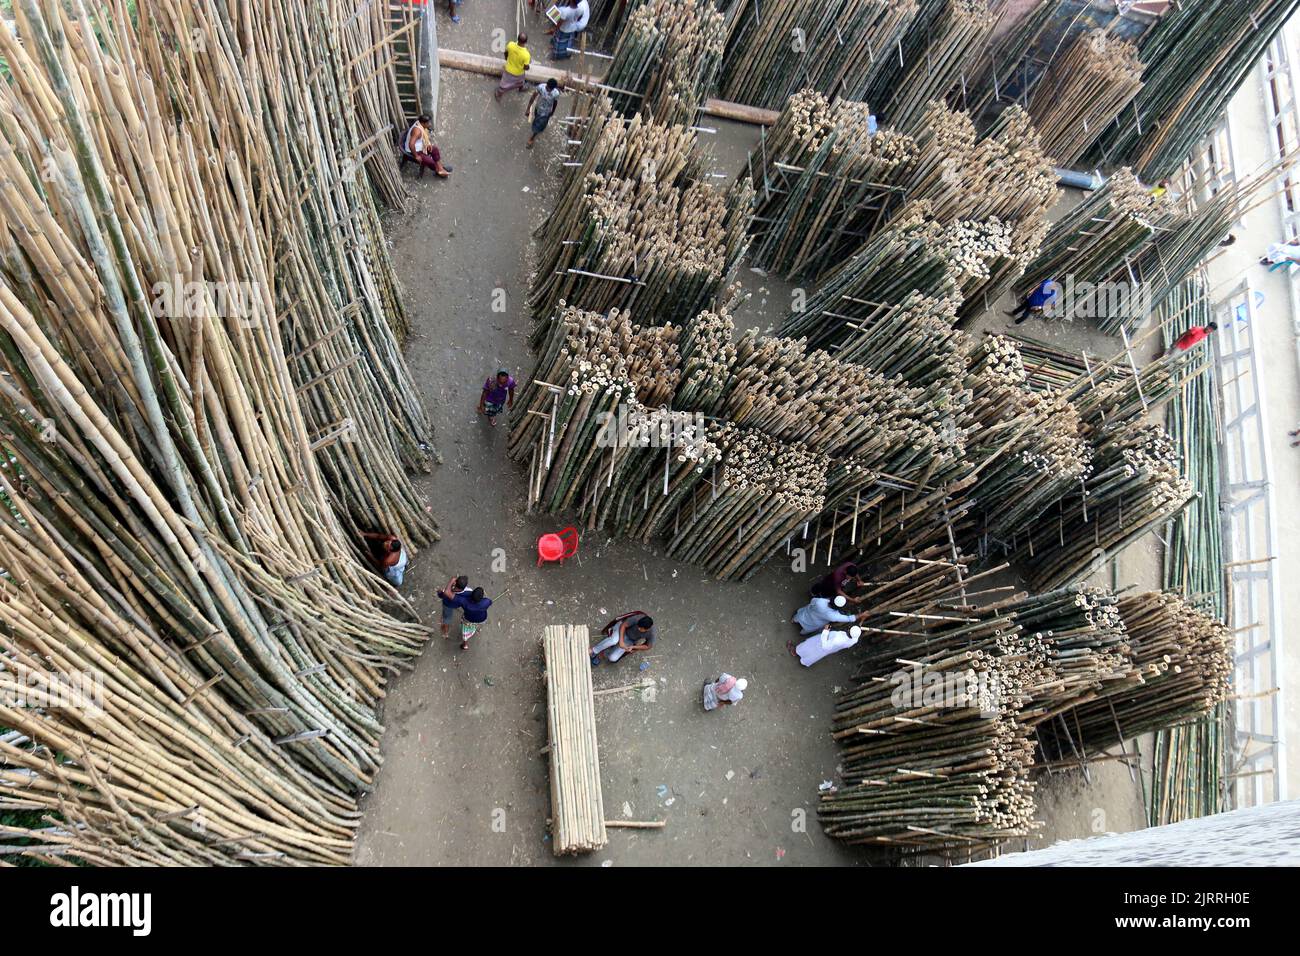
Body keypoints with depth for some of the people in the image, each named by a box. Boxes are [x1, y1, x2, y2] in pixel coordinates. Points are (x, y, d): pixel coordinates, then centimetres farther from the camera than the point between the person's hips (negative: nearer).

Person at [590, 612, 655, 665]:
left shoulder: (651, 633, -26)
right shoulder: (638, 618, -32)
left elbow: (648, 646, -8)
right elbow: (623, 625, -20)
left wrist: (633, 647, -17)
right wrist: (621, 641, -29)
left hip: (629, 641, 1)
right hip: (622, 628, -1)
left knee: (612, 658, -20)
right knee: (614, 640, -38)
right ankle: (593, 651, -20)